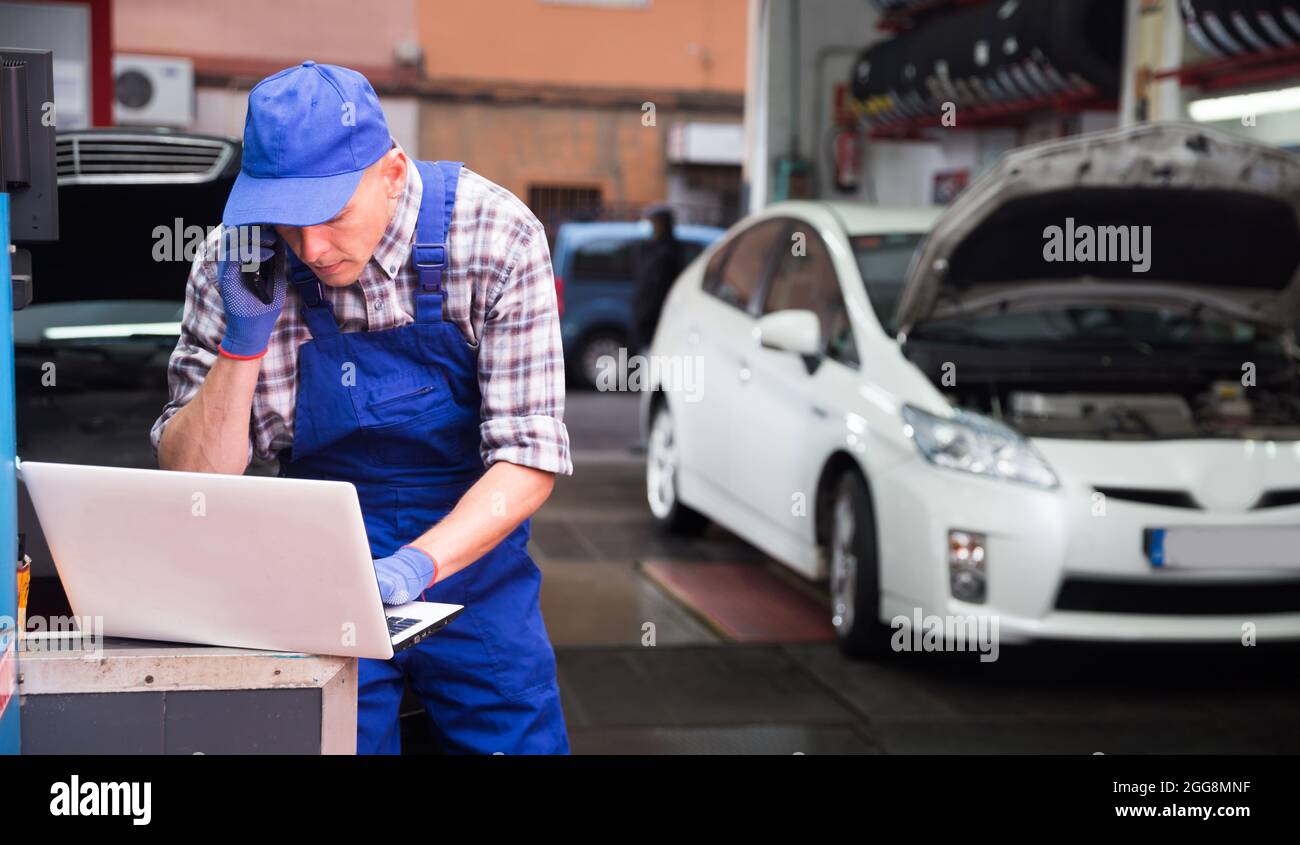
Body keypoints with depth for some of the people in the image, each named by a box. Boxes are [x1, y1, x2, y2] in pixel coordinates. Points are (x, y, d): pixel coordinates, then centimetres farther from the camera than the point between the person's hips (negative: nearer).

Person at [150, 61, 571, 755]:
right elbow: (194, 480, -9)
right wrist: (244, 339, -23)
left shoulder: (494, 236, -17)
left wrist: (416, 564, -33)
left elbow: (529, 456, -18)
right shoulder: (237, 263, -12)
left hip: (470, 547, 0)